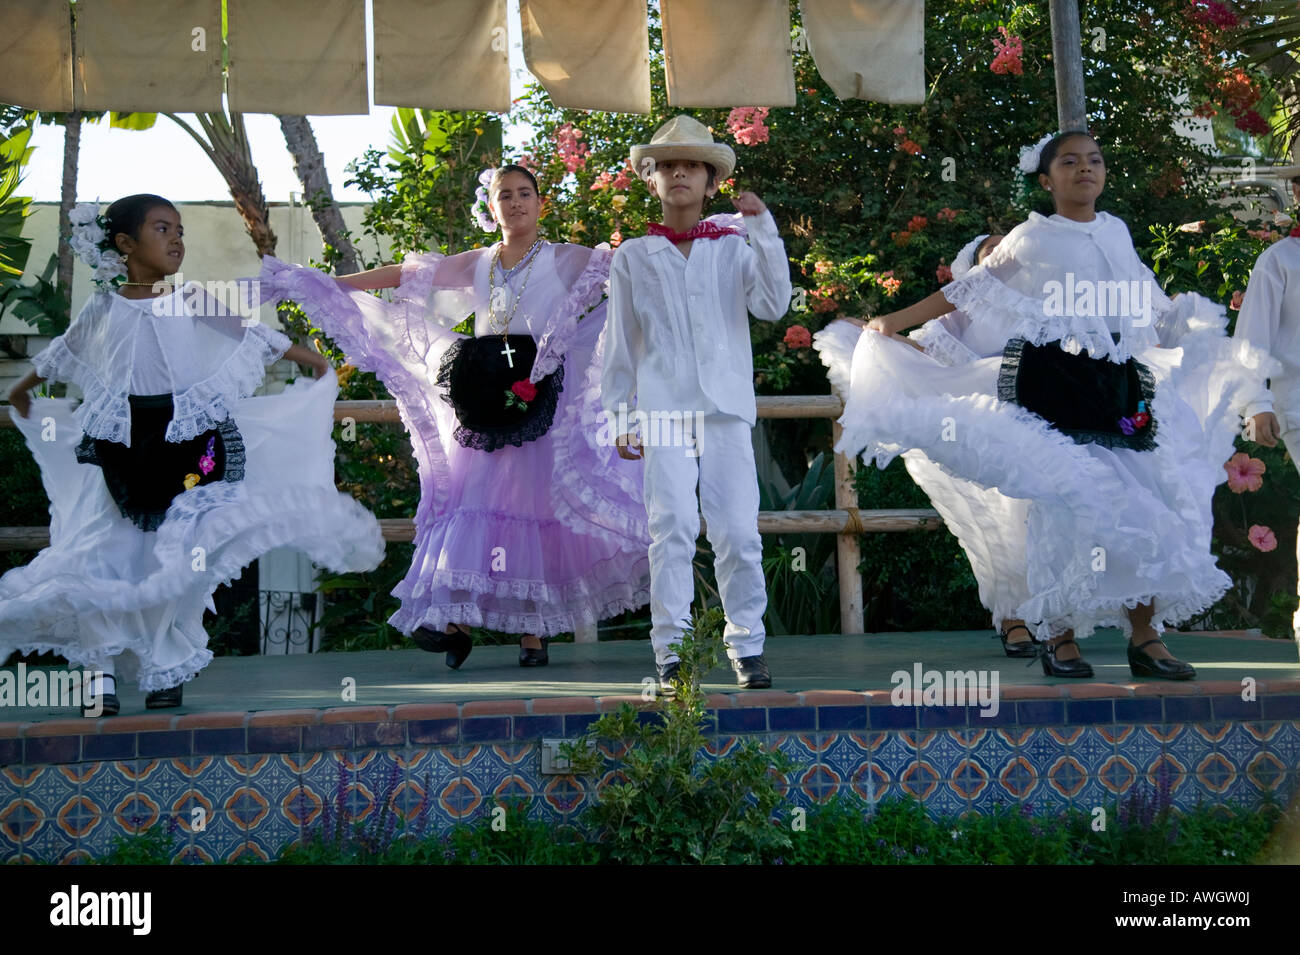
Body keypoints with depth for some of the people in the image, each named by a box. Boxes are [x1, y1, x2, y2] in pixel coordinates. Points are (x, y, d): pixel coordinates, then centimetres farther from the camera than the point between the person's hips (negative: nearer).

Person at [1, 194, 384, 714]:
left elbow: (253, 336, 9)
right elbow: (60, 354, 23)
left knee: (178, 555, -2)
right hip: (121, 447, 1)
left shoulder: (191, 302, 4)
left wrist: (313, 361, 10)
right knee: (104, 550, -1)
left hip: (187, 442, 0)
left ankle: (167, 668, 9)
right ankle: (100, 667, 8)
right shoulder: (103, 307, 6)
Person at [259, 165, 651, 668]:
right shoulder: (477, 264, 16)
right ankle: (456, 617, -5)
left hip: (541, 397, -3)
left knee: (535, 505, -4)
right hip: (485, 399, 3)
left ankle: (533, 631, 0)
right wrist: (322, 283, 18)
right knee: (474, 500, -4)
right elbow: (403, 276, 17)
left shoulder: (565, 261, 6)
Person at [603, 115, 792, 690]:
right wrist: (616, 416, 10)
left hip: (726, 408, 1)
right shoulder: (633, 257, 13)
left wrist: (763, 230, -7)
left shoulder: (734, 248, 13)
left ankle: (746, 647, 6)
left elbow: (772, 305, -3)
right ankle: (671, 653, -5)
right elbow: (619, 343, 14)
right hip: (663, 411, 0)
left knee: (738, 531, -4)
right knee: (672, 529, -10)